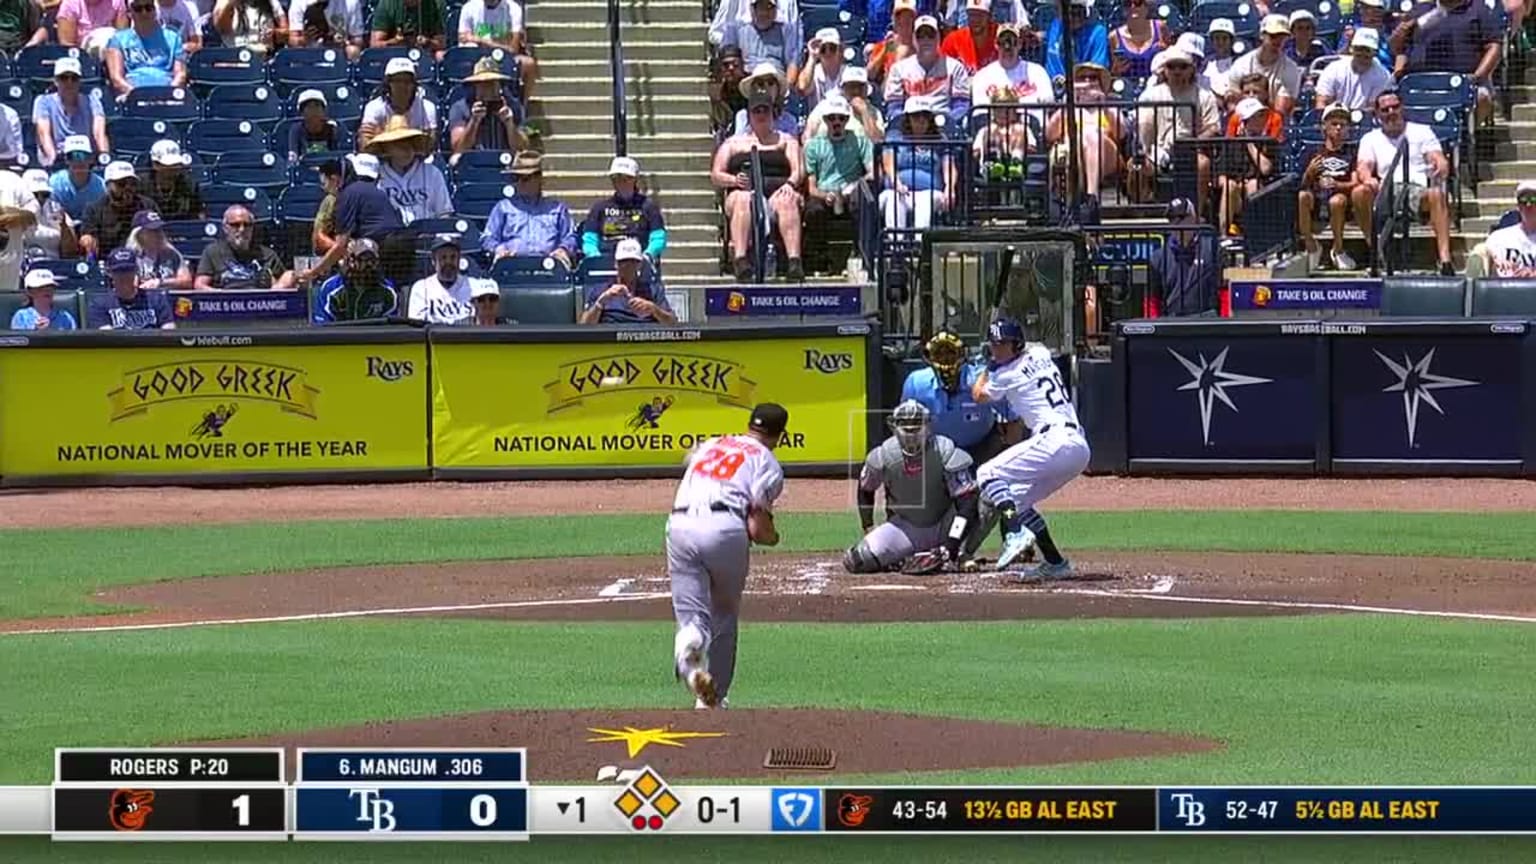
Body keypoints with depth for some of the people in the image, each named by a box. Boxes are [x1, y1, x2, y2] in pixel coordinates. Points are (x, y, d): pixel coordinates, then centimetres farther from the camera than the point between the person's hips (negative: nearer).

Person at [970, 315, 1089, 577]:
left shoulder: (1009, 374, -2)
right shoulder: (1041, 353, 19)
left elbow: (978, 395, 18)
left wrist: (988, 367, 31)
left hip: (1055, 441, -9)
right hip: (1080, 447, 9)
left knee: (987, 475, -7)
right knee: (1017, 499, 19)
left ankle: (1016, 532, -27)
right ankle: (1055, 563, 13)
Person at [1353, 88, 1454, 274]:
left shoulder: (1422, 132, 20)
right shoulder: (1370, 139, 22)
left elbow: (1439, 159, 6)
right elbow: (1363, 167, 5)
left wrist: (1441, 167, -22)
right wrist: (1367, 178, -22)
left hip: (1419, 189, -1)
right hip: (1386, 192, 1)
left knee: (1436, 194, -37)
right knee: (1359, 193, -30)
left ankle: (1445, 258, -48)